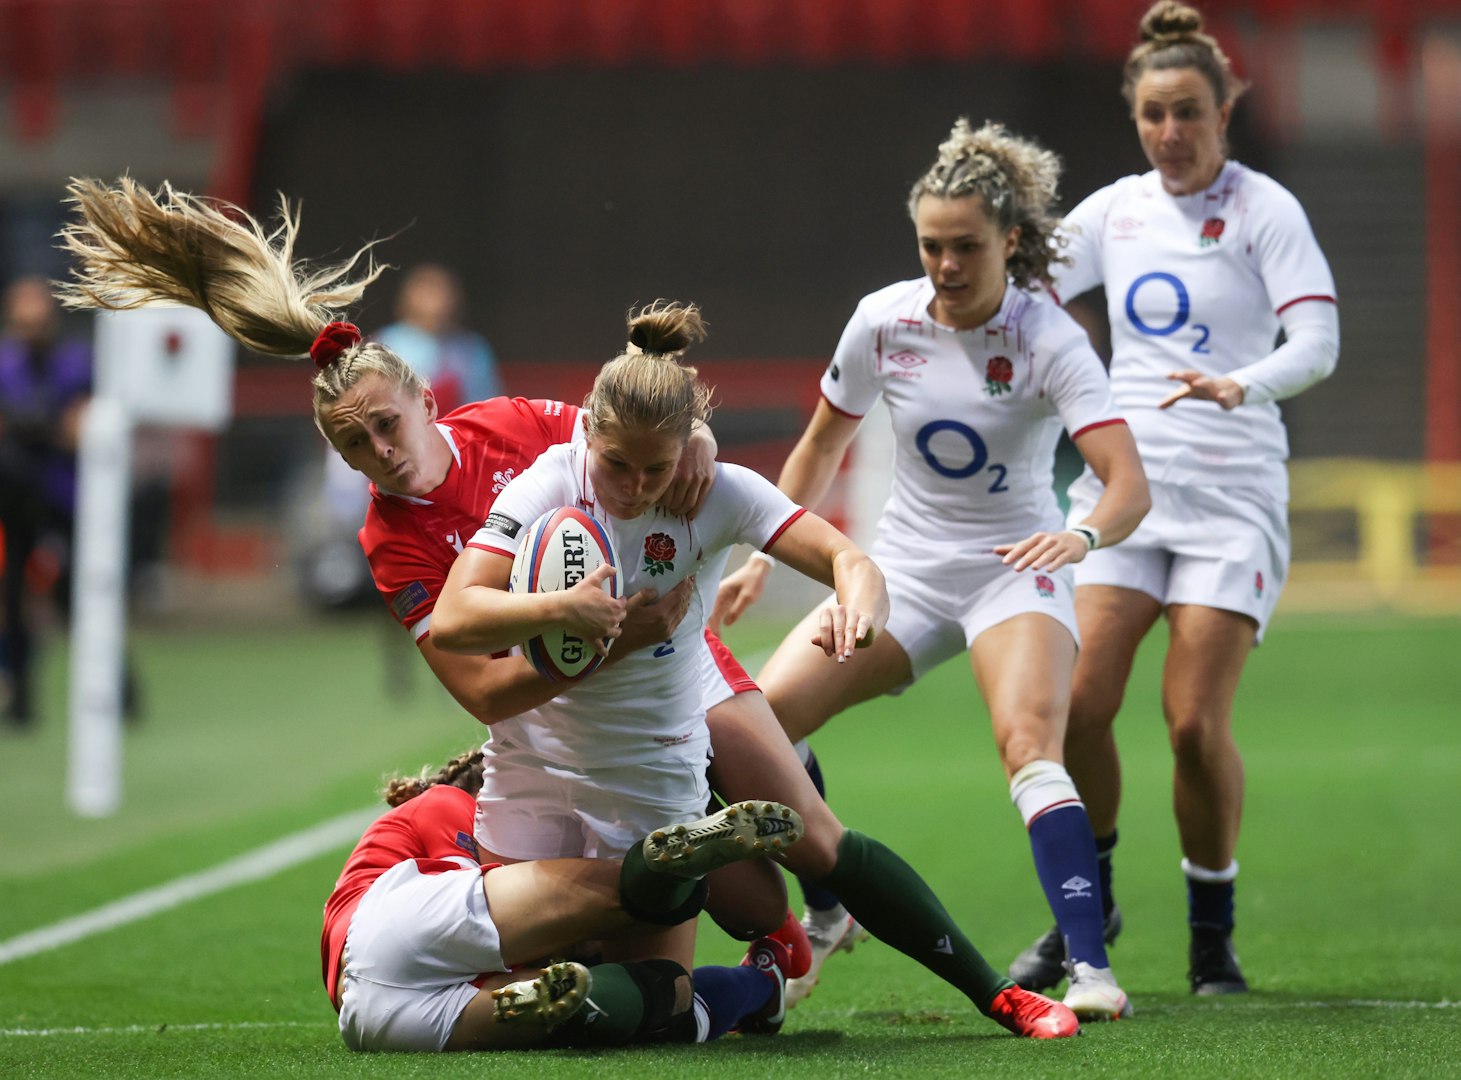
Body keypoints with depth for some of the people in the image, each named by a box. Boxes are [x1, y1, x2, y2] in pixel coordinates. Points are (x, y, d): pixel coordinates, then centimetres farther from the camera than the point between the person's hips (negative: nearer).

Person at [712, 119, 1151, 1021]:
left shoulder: (1048, 341, -18)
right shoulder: (884, 320, -6)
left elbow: (1129, 483, -28)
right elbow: (822, 446, 11)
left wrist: (1083, 534, -49)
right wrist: (762, 560, 9)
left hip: (1015, 569, -4)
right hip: (906, 565, 4)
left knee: (1029, 743, -31)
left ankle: (1091, 966, -34)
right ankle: (827, 915, 14)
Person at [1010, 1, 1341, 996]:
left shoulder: (1264, 209, -4)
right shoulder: (1115, 210, 10)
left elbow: (1318, 343, -14)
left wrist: (1243, 385, -34)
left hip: (1230, 491, -4)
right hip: (1122, 481, 4)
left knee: (1196, 721, -11)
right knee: (1078, 704, -9)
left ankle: (1213, 930, 7)